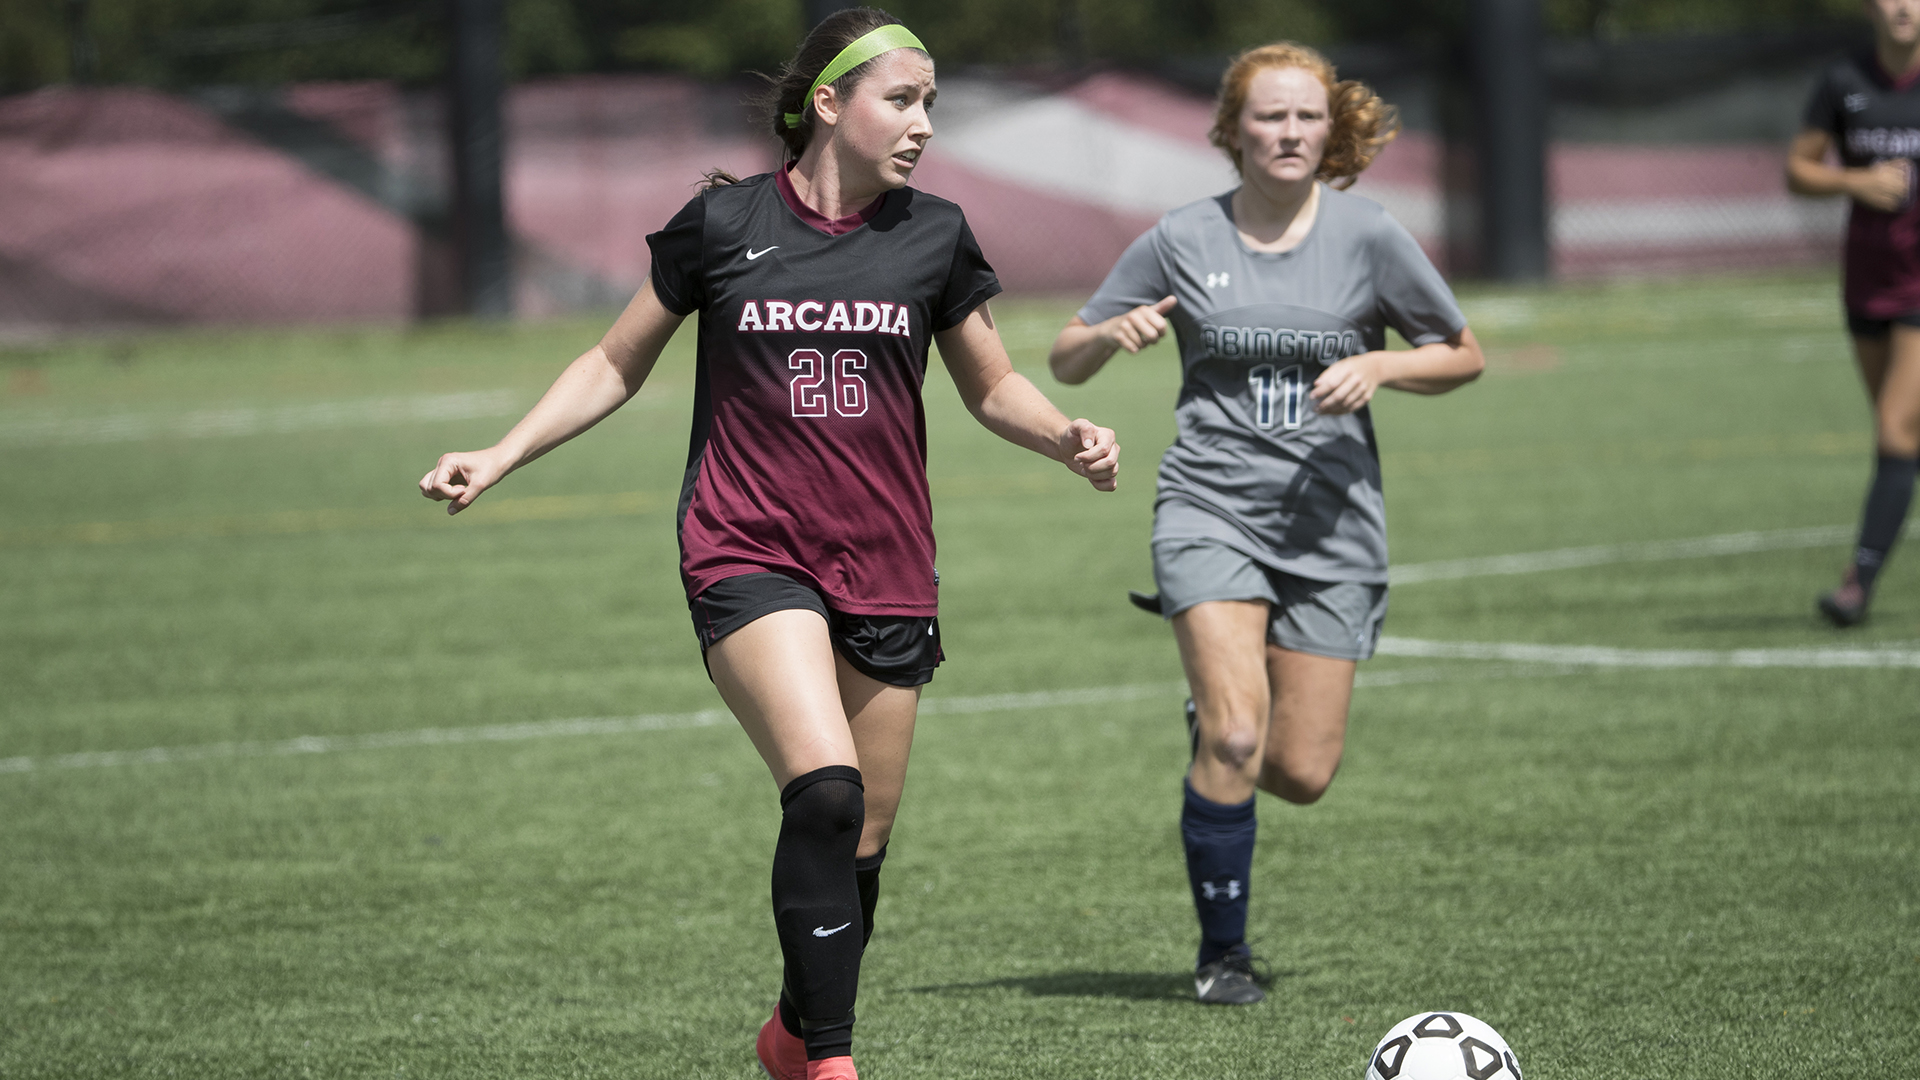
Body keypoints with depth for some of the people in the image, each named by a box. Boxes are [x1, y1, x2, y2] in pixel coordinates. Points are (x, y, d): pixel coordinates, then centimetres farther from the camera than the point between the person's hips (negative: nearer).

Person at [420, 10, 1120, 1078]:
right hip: (748, 553, -3)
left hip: (887, 572, 3)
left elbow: (993, 386, 16)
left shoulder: (933, 235, 5)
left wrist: (1067, 436, -4)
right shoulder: (724, 223, -1)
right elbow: (617, 365, 10)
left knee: (861, 845, 8)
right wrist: (499, 458, 0)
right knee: (826, 788, -25)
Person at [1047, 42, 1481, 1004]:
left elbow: (1463, 356, 8)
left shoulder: (1367, 236, 0)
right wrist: (1113, 332, -14)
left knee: (1302, 774, -1)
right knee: (1235, 738, -20)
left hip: (1331, 523, 1)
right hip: (1211, 511, -1)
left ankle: (1214, 701, 35)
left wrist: (1379, 364, -11)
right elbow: (1066, 364, 9)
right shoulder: (1183, 241, 1)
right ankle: (1222, 953, -1)